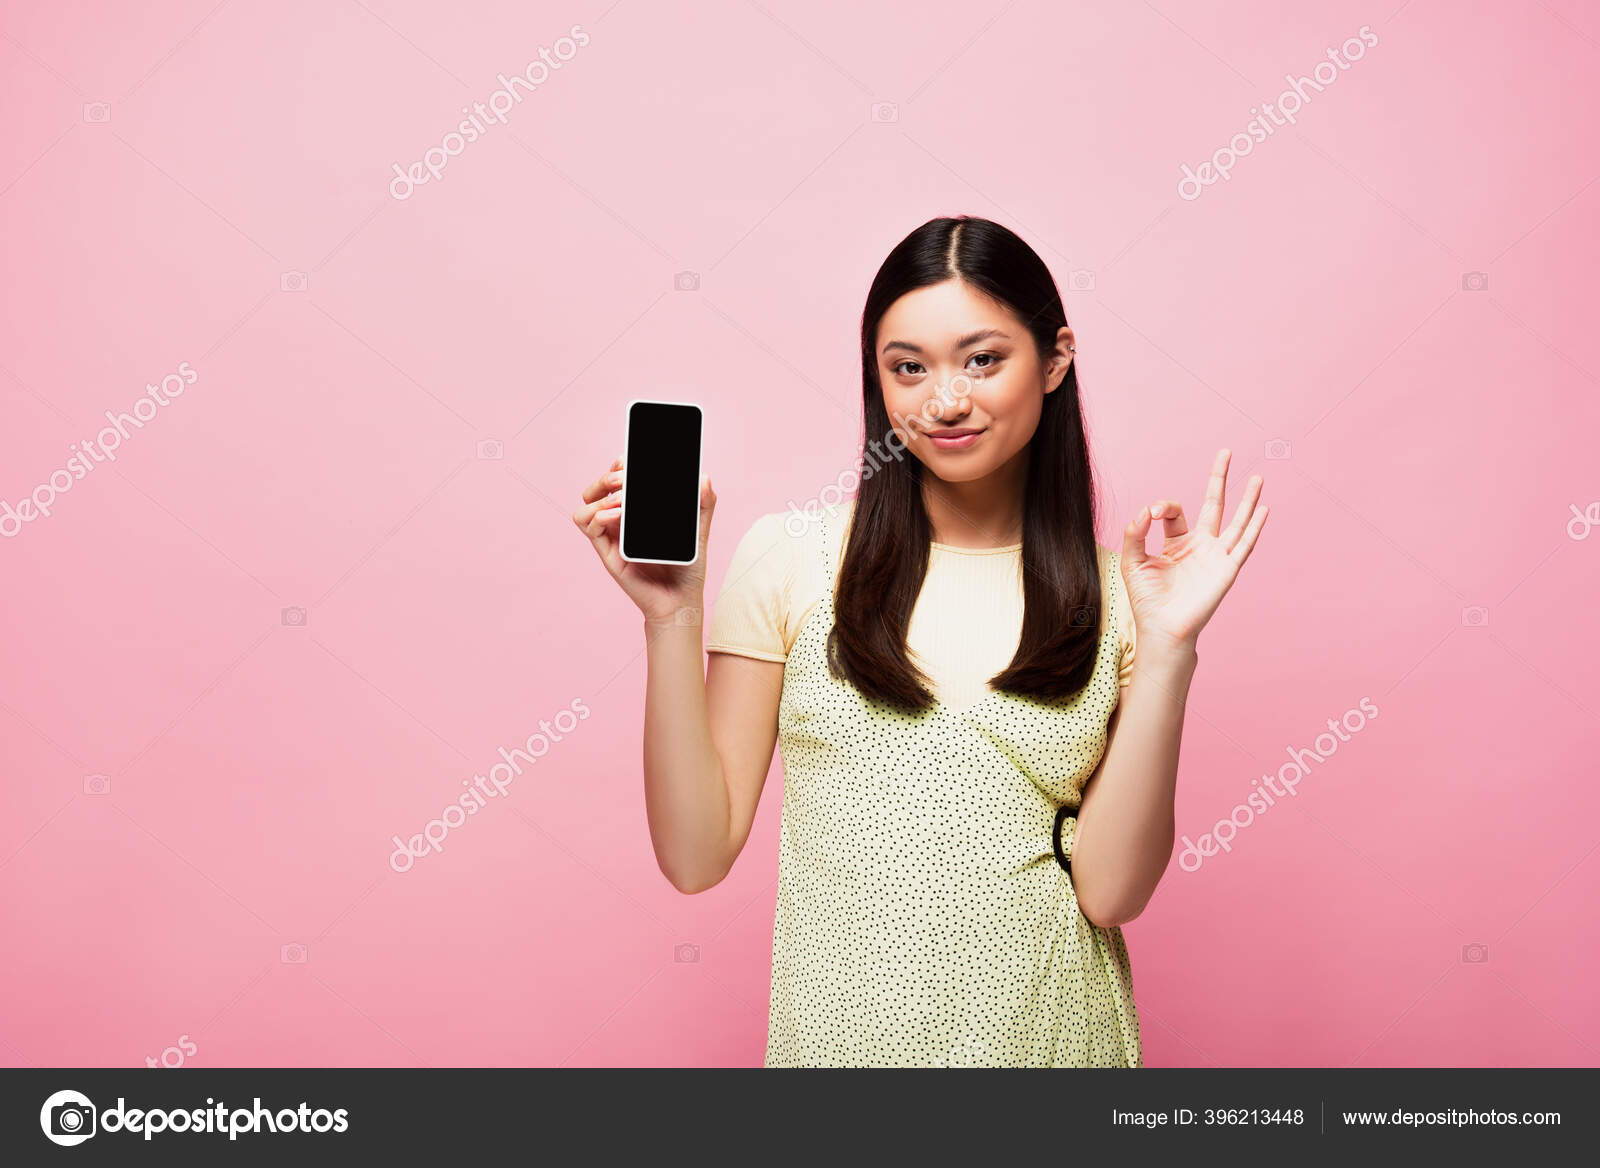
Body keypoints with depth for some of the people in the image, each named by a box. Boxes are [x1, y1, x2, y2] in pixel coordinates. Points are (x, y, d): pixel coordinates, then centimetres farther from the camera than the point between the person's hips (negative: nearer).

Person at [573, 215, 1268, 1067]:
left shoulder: (1115, 590, -4)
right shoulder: (789, 556, -7)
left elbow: (1112, 891, -10)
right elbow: (696, 856, -7)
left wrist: (1167, 647, -15)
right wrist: (672, 617, -16)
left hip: (1047, 1031, 1)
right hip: (842, 1028, 0)